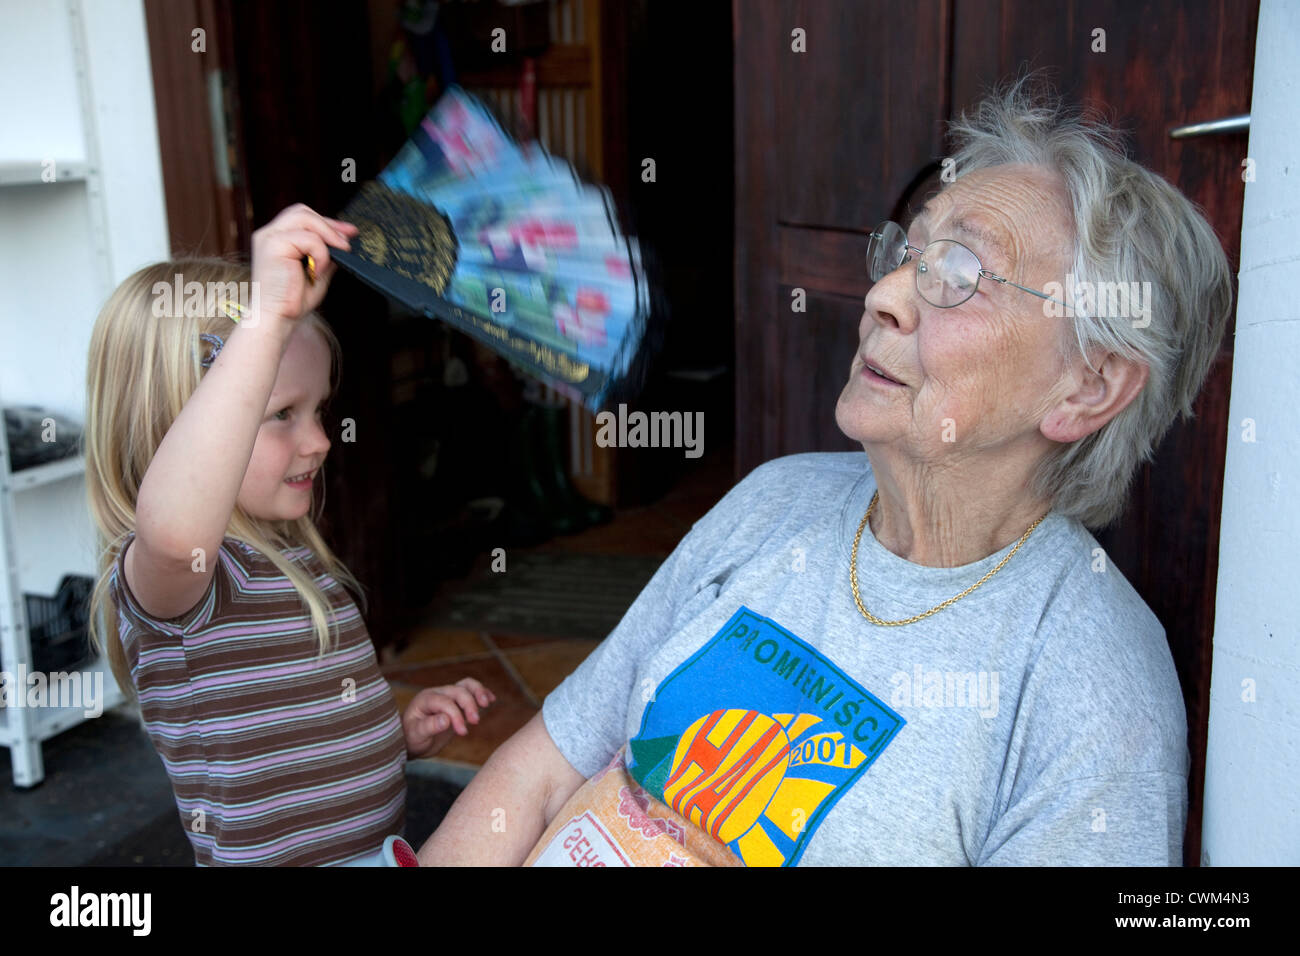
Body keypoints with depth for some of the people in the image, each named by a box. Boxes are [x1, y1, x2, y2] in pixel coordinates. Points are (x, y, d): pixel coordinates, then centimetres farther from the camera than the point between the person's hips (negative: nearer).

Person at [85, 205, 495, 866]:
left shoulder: (291, 562, 7)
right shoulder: (161, 578, -21)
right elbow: (175, 530, -47)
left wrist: (400, 735, 0)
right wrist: (267, 315, -48)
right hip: (273, 859, -8)